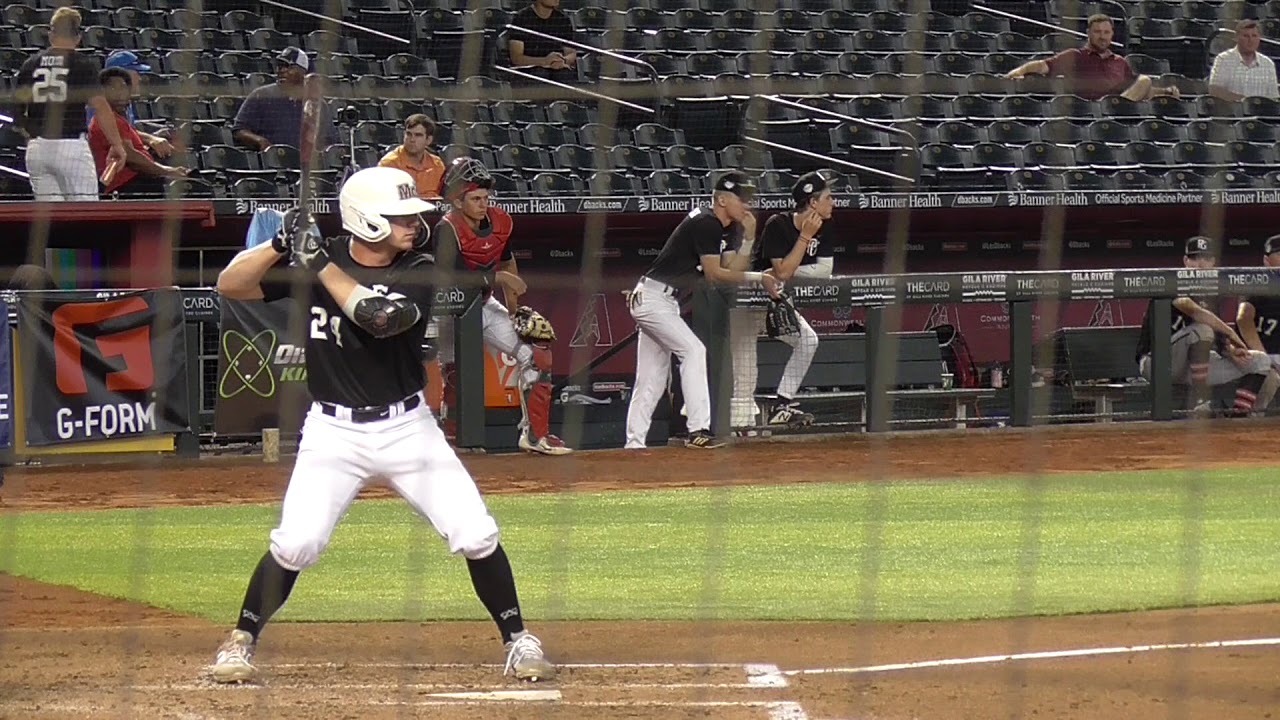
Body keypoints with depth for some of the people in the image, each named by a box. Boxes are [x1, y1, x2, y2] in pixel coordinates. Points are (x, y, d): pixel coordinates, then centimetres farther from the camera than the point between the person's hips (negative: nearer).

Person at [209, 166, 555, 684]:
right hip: (333, 431, -1)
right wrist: (281, 244, -22)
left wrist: (320, 264, -23)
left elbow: (381, 316, -25)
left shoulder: (417, 272, -6)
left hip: (406, 427, 1)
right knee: (296, 543, -14)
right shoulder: (310, 263, -5)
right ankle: (240, 642, 5)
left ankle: (517, 641, 12)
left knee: (475, 535, -5)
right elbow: (230, 286, -7)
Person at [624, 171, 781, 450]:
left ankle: (634, 443, 14)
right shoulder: (705, 223, -18)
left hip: (664, 301, 10)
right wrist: (758, 277, -20)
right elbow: (714, 273, -21)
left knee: (651, 379, 11)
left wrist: (748, 237, -3)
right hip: (652, 298, -10)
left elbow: (731, 269, 6)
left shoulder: (725, 228, 11)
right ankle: (698, 430, -25)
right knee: (693, 351, -19)